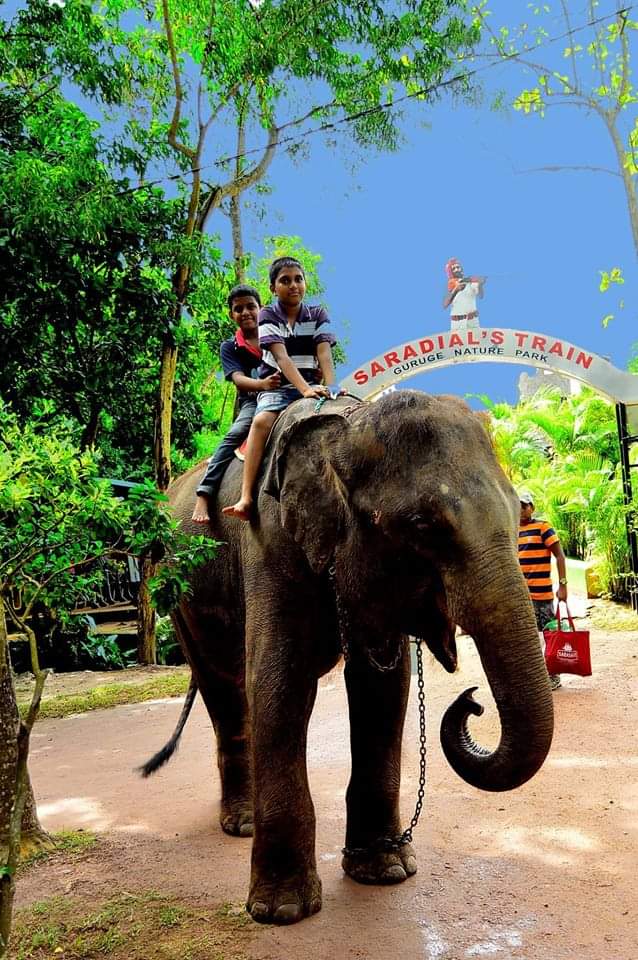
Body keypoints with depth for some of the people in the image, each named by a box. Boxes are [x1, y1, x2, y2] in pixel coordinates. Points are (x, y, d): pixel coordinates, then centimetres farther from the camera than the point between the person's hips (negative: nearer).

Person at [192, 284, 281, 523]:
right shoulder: (230, 347, 5)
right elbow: (238, 379, -11)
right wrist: (263, 384, -34)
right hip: (252, 401, -2)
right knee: (234, 436, -28)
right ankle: (204, 496, -32)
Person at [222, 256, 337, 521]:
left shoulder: (318, 316, 10)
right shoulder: (268, 316, 2)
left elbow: (324, 355, -6)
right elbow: (282, 358, -13)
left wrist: (331, 387, -26)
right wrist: (304, 389, -30)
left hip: (311, 383, 2)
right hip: (278, 386, -2)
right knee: (262, 421, -33)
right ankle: (246, 499, -39)